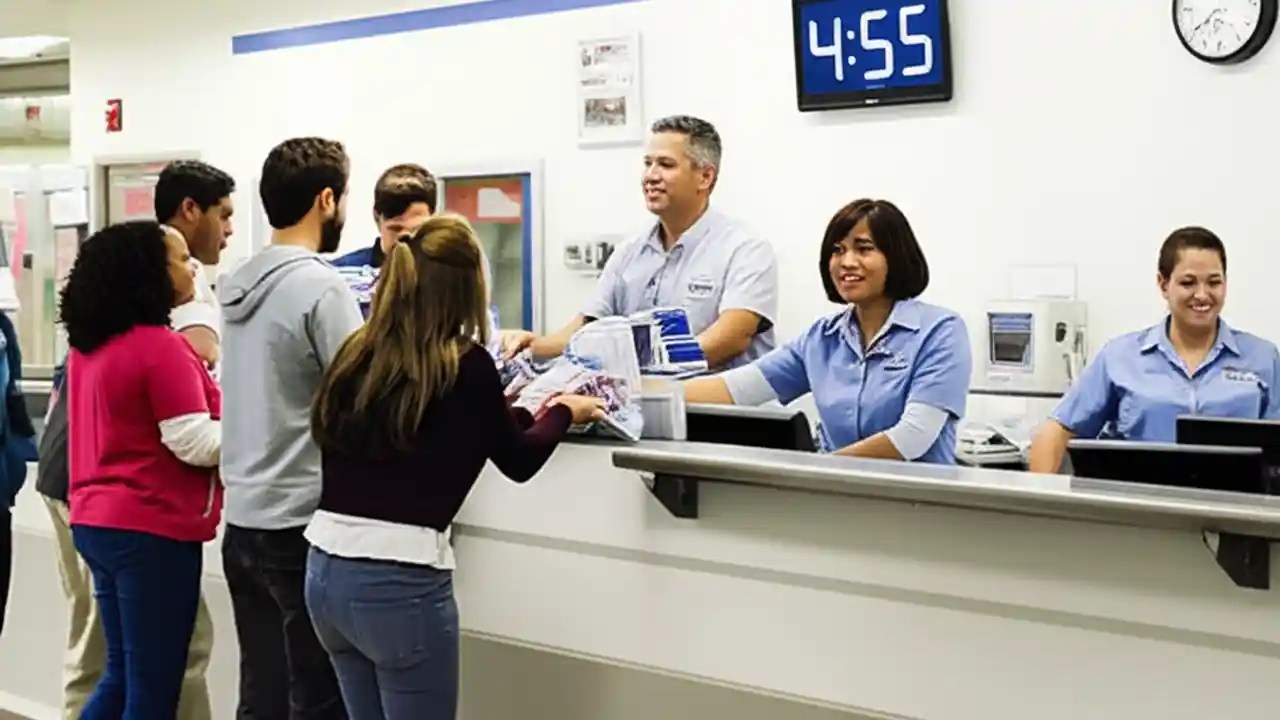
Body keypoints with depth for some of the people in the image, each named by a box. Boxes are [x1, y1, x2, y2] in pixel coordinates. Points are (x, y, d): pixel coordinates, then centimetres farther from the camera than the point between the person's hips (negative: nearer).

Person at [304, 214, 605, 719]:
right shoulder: (464, 363, -11)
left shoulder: (357, 351, 6)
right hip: (399, 582, -7)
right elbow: (518, 461, 3)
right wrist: (563, 412, 22)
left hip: (325, 571, 7)